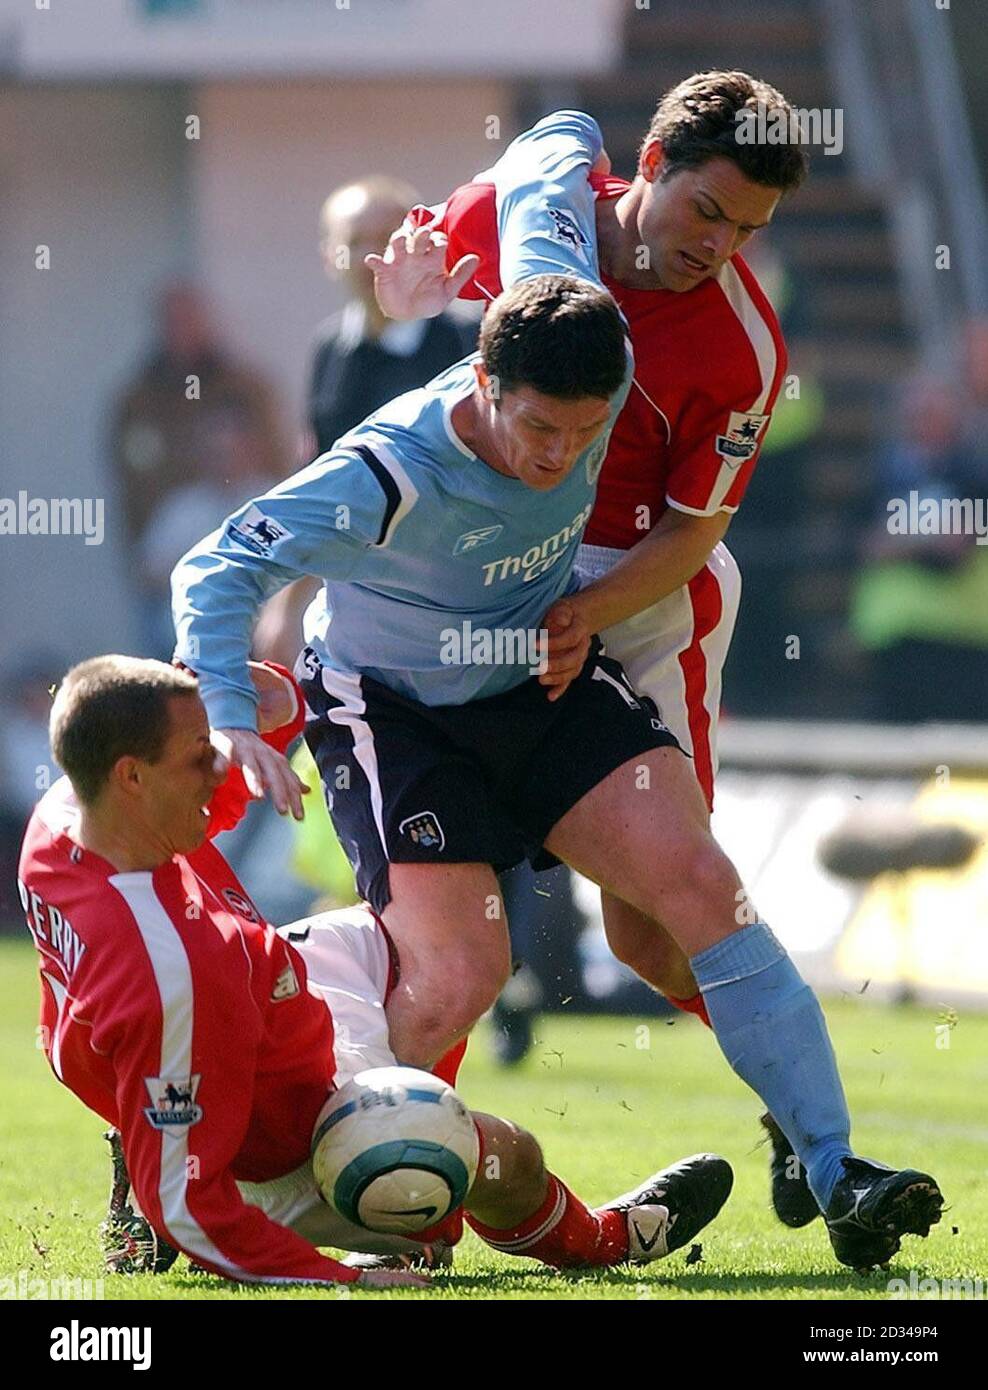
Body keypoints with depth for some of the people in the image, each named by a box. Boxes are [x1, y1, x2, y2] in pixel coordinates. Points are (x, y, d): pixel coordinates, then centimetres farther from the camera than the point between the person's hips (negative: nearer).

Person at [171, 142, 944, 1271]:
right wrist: (231, 722, -44)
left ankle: (835, 1176, -14)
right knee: (459, 980, -19)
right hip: (394, 709, -5)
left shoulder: (595, 363, -19)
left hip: (546, 683, 5)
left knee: (700, 882, -13)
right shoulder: (389, 477, -33)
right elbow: (214, 574, -31)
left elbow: (547, 174, -2)